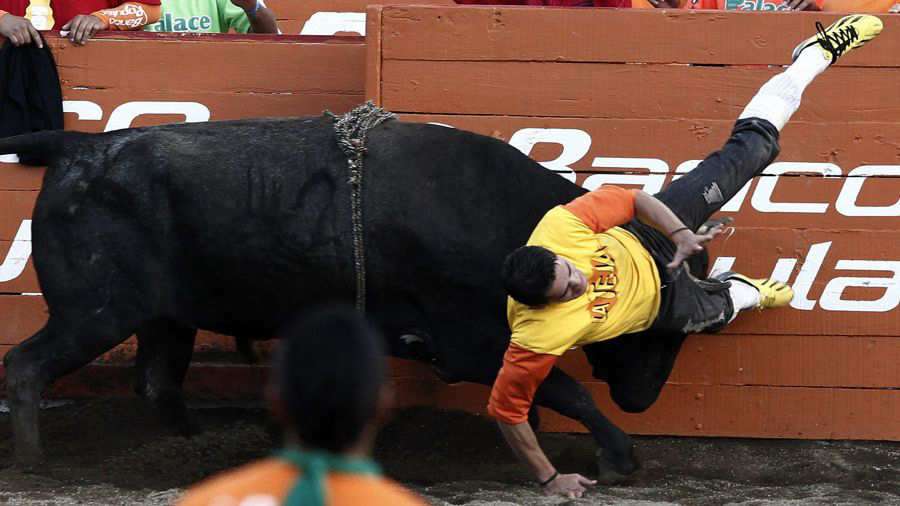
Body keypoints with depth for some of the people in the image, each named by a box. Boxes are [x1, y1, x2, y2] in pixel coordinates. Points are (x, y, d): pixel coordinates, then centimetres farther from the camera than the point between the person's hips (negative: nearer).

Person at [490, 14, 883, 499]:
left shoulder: (559, 227, -36)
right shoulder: (538, 340, -44)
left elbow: (629, 199, -18)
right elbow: (505, 410, -34)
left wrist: (679, 232, -25)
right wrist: (549, 479, -28)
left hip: (647, 238, 3)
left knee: (750, 148, 12)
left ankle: (817, 53, 33)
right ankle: (748, 292, 64)